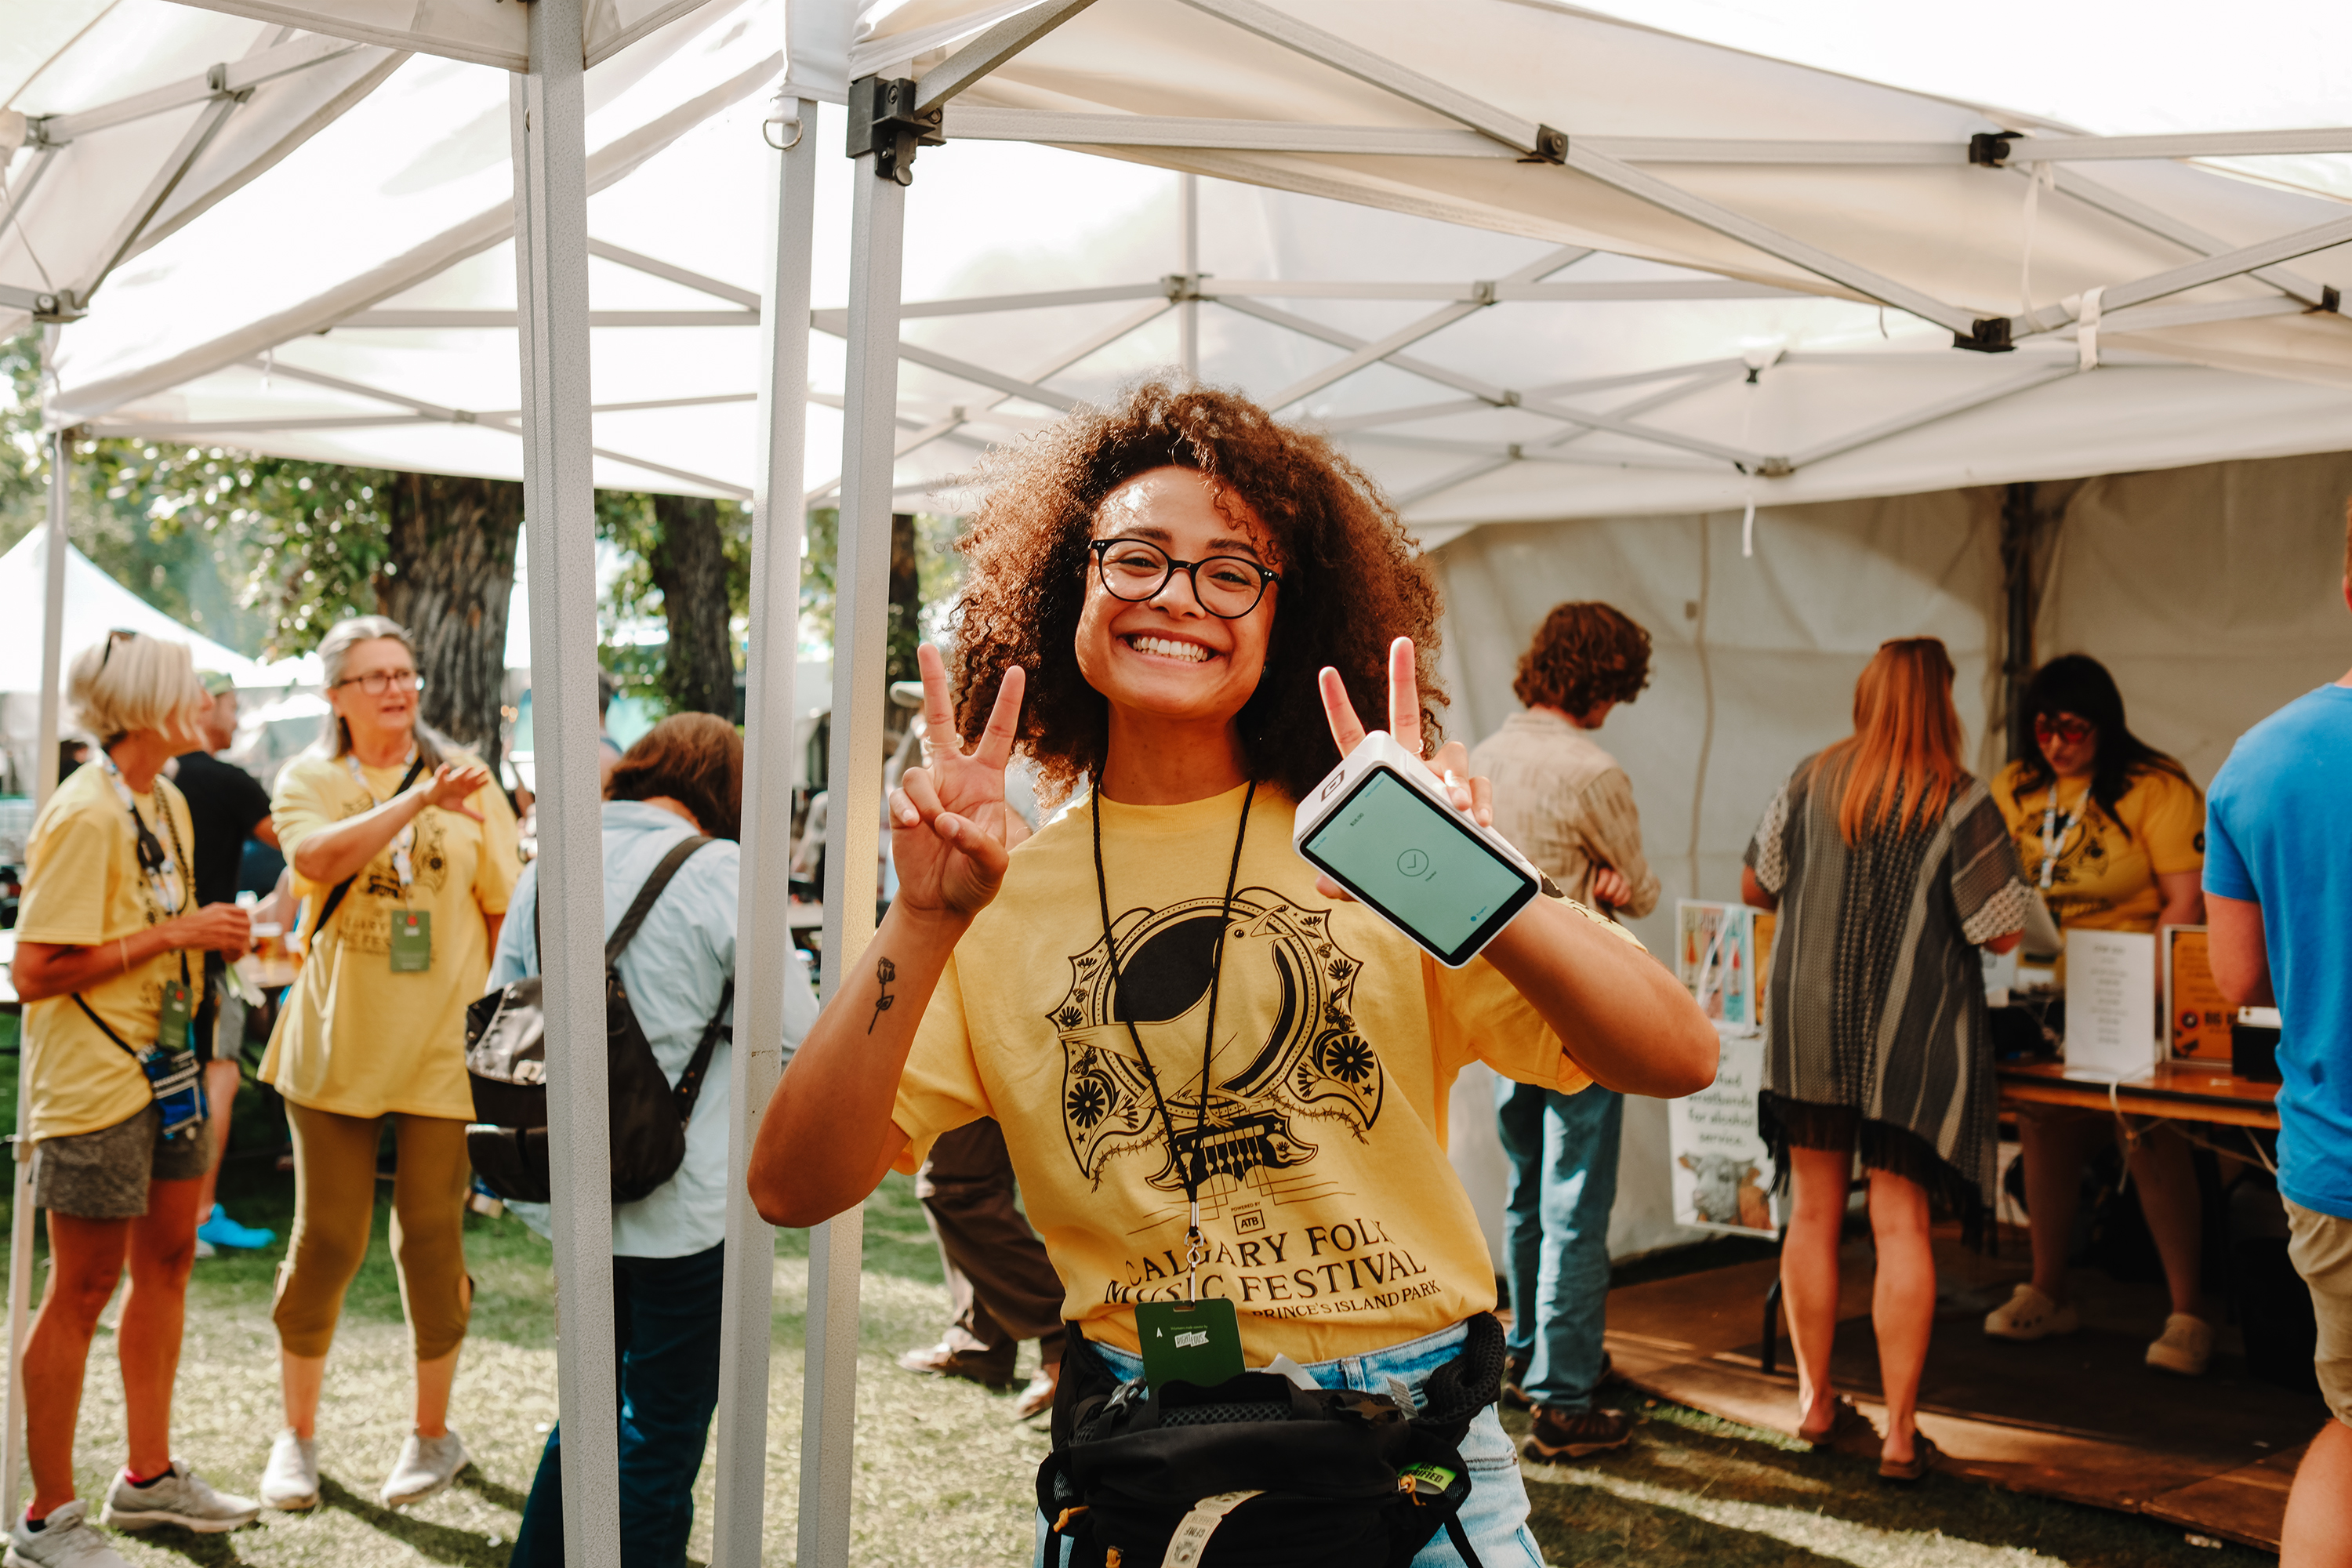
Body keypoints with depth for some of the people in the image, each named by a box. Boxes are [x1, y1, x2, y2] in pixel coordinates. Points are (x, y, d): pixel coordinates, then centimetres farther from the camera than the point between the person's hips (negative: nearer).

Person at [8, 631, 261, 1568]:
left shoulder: (166, 803, 10)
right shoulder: (85, 815, -19)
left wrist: (214, 936, 6)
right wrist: (172, 935, -22)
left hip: (161, 1065, 9)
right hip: (93, 1079, -9)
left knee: (167, 1258, 16)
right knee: (83, 1289, 0)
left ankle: (148, 1477, 30)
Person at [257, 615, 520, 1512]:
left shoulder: (465, 779, 6)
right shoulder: (310, 779, 3)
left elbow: (508, 907, 8)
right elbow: (319, 858, -20)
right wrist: (419, 800, -29)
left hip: (442, 1045, 1)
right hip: (334, 1045, 0)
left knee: (431, 1238, 5)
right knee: (326, 1238, 4)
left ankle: (433, 1433, 22)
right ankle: (297, 1434, 22)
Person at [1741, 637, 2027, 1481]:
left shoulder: (1810, 780, 0)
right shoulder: (1960, 802, -10)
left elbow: (1755, 887, 9)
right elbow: (2000, 932, -8)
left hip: (1805, 1024, 3)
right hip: (1908, 1036, -3)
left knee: (1813, 1213, 13)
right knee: (1901, 1227, 2)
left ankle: (1817, 1402, 25)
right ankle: (1900, 1432, 5)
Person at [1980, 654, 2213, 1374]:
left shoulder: (2156, 788, -10)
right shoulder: (2014, 789, 7)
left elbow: (2186, 899, -16)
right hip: (2042, 996, 6)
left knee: (2150, 1137, -11)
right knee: (2043, 1125, 8)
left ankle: (2188, 1315, -1)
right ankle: (2046, 1294, 23)